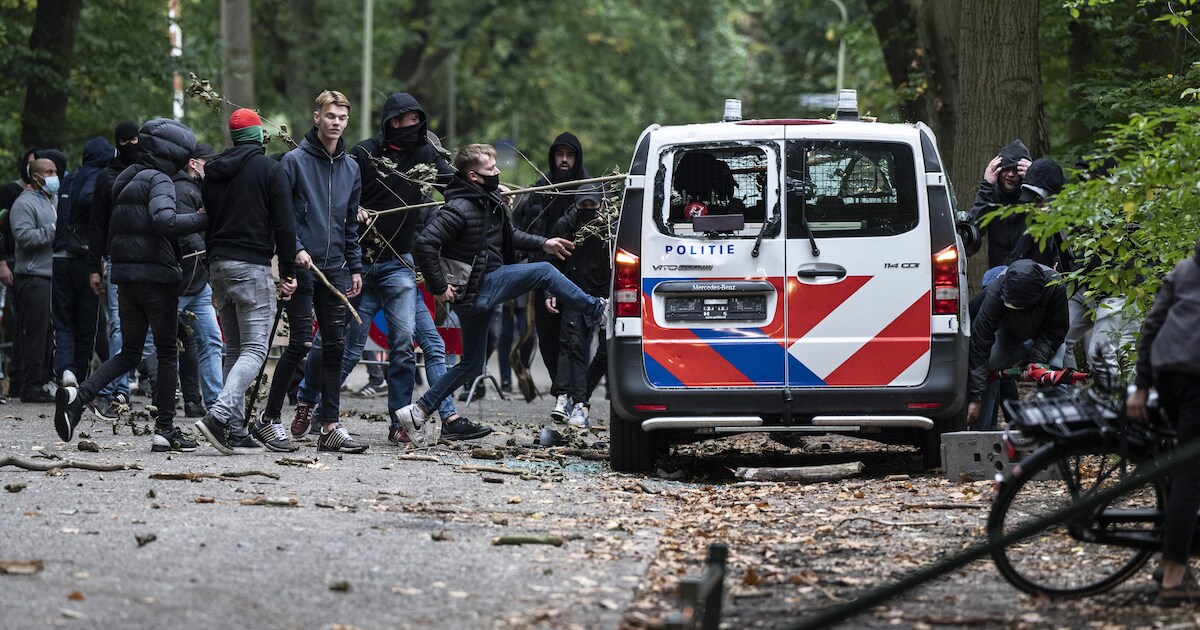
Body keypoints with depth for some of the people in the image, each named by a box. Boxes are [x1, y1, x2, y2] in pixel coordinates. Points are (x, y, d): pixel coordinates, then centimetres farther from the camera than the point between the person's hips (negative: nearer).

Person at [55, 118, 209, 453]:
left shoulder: (125, 180, 15)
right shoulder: (159, 181, -10)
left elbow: (108, 233, 19)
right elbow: (164, 220, -27)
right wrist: (205, 218, -20)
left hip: (125, 277, 7)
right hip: (157, 278, -7)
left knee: (129, 353, 13)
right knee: (167, 353, 4)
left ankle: (77, 394, -8)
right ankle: (165, 429, 5)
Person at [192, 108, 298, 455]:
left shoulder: (212, 173, 14)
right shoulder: (270, 170, -3)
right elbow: (285, 225, -8)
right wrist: (289, 272, -3)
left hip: (219, 266, 6)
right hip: (252, 267, -6)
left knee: (234, 349, 11)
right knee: (255, 349, -8)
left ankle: (236, 431, 6)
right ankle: (220, 414, -27)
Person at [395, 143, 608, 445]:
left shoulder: (489, 201, 10)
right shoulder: (460, 209, -19)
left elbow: (506, 235, 28)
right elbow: (425, 242, -27)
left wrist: (543, 243, 20)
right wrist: (438, 287, -24)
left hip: (486, 288, 10)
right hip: (475, 289, -10)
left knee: (471, 364, 15)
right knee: (543, 272, -9)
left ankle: (418, 412, 14)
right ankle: (599, 309, 4)